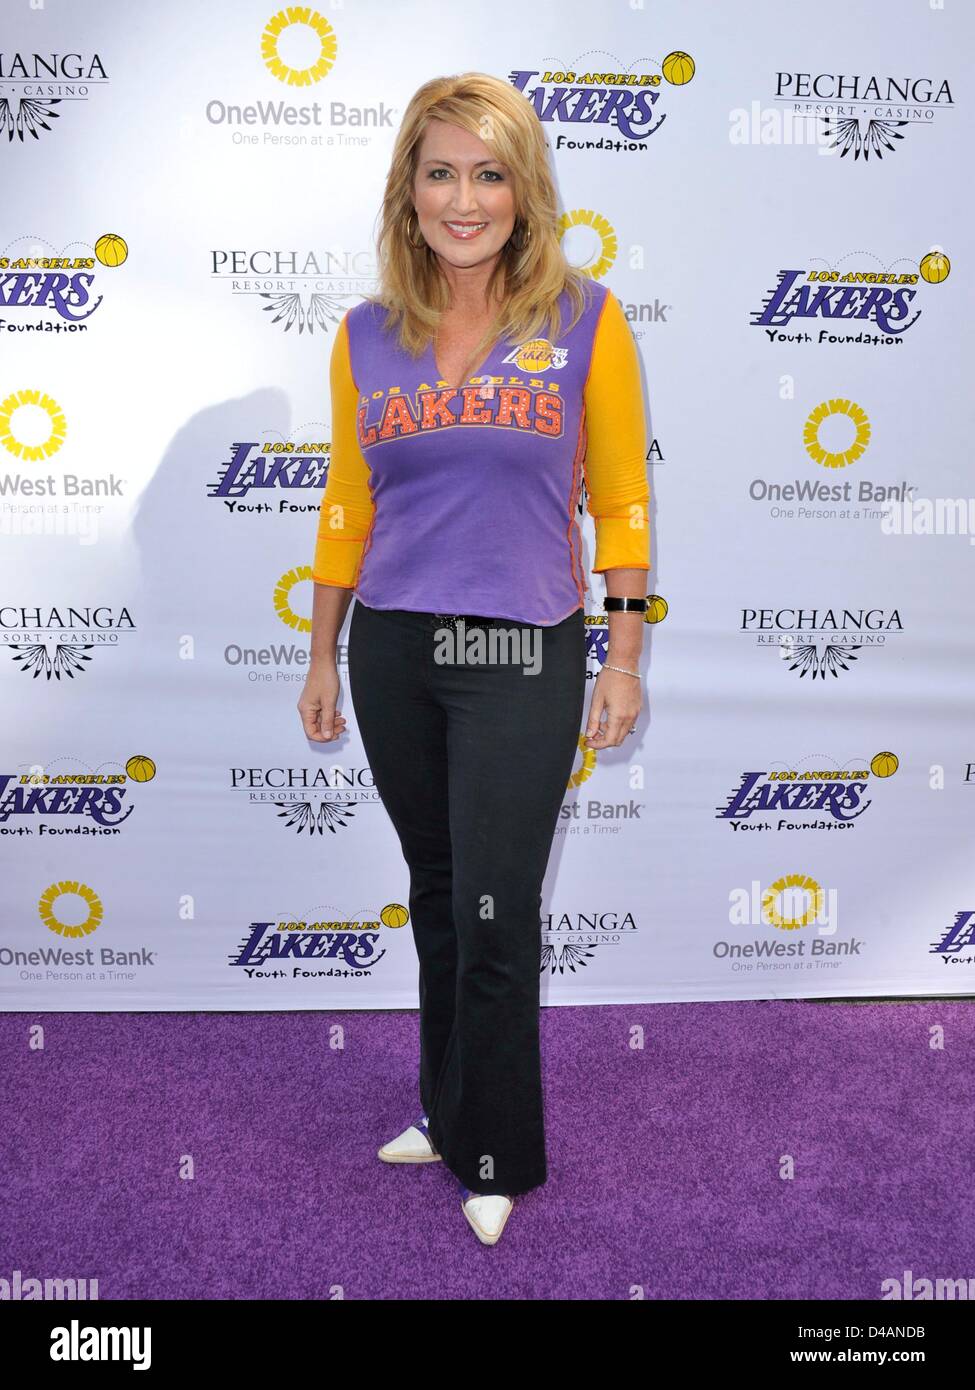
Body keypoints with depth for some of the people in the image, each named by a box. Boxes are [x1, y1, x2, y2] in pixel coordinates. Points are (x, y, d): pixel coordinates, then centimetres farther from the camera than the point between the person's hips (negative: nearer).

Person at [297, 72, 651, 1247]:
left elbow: (621, 499, -1)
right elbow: (346, 503, 11)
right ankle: (447, 1112, 36)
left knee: (495, 916, 1)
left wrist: (624, 661, -4)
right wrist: (321, 656, 13)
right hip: (393, 650, 4)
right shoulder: (367, 335, 5)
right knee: (436, 895, 15)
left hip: (522, 652, -3)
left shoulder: (585, 319, -3)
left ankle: (494, 1154, 24)